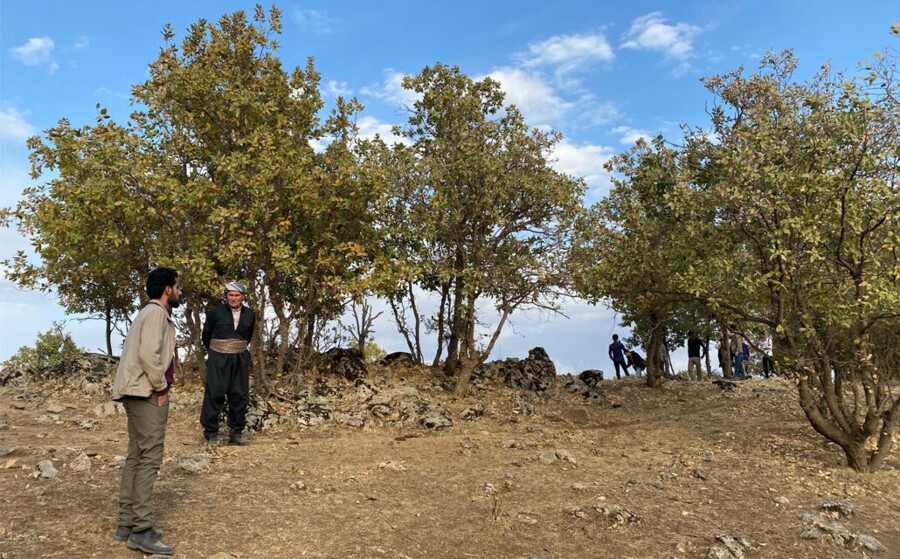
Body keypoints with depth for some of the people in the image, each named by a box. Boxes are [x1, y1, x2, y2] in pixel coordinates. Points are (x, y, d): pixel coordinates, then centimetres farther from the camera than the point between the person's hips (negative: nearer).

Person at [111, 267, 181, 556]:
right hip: (147, 393, -10)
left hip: (141, 393, 10)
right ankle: (141, 530, -7)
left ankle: (127, 523, 18)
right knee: (149, 458, -9)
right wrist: (161, 387, -14)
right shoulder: (156, 312, -12)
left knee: (136, 457, 12)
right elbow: (149, 353, -23)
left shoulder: (153, 312, 19)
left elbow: (149, 352, 16)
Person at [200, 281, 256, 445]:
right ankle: (211, 433, 8)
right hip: (218, 359, -3)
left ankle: (236, 433, 15)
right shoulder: (216, 312, -5)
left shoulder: (249, 315, 3)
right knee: (215, 394, -4)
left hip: (240, 359, 3)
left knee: (240, 395, 4)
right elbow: (206, 335, 8)